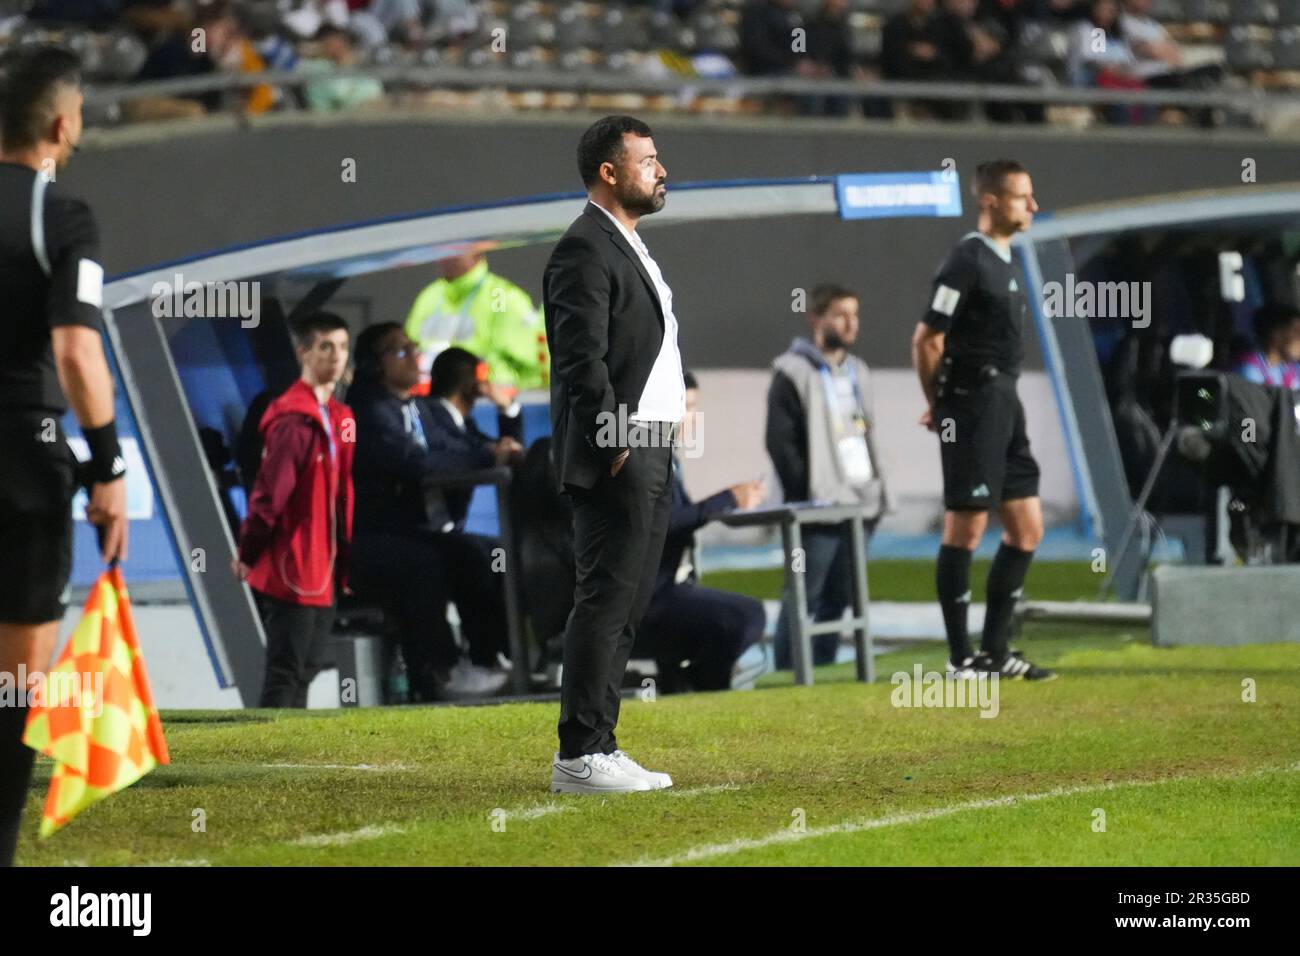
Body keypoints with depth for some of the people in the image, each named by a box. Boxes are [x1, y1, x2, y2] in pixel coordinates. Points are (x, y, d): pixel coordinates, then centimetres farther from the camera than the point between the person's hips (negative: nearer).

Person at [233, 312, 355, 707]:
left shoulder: (337, 417, 12)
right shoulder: (294, 419, -17)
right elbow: (271, 490, -18)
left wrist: (345, 562, 15)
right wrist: (248, 555, -13)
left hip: (319, 570, 9)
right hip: (289, 570, -9)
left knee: (308, 666, 14)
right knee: (286, 671, -7)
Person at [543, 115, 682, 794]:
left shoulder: (632, 248, 20)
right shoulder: (585, 248, -12)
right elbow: (583, 361, -19)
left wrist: (655, 449, 16)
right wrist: (616, 448, -19)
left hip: (649, 460, 10)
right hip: (617, 463, -10)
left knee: (626, 608, 11)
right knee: (604, 604, -9)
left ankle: (598, 747, 15)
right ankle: (580, 757, -8)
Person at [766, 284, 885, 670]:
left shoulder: (857, 372, 19)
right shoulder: (792, 373, -5)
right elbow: (780, 443, -10)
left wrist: (875, 492, 13)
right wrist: (808, 496, -14)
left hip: (859, 505, 7)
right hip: (819, 508, -7)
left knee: (839, 597, 9)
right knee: (804, 597, -8)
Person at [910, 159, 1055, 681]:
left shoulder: (1003, 262, 16)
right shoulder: (968, 261, -12)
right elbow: (926, 339, -13)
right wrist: (937, 405, -3)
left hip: (1004, 404, 9)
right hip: (974, 406, -9)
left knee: (1026, 529, 10)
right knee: (965, 529, -4)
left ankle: (995, 650, 17)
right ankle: (961, 659, 0)